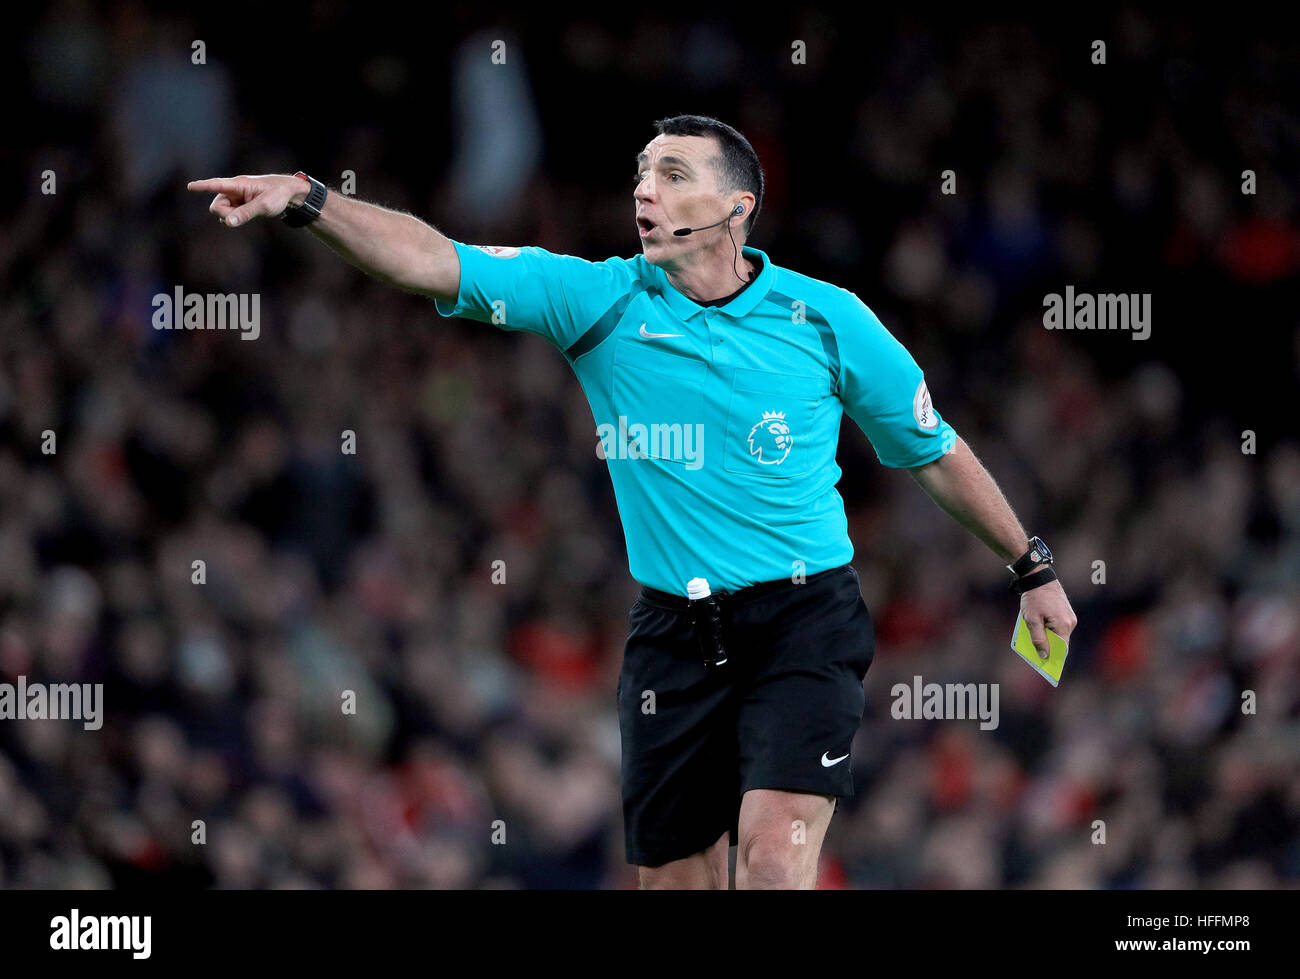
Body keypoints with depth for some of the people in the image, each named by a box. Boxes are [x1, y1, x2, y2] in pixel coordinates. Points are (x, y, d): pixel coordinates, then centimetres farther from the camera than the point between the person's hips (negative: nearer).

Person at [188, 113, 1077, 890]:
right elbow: (436, 262, -12)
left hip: (803, 622, -2)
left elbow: (932, 449, 12)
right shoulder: (602, 300, -1)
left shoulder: (827, 319, -2)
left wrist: (1033, 571, 17)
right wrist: (307, 200, -26)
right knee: (676, 877, 4)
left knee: (777, 859, -21)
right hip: (673, 633, 2)